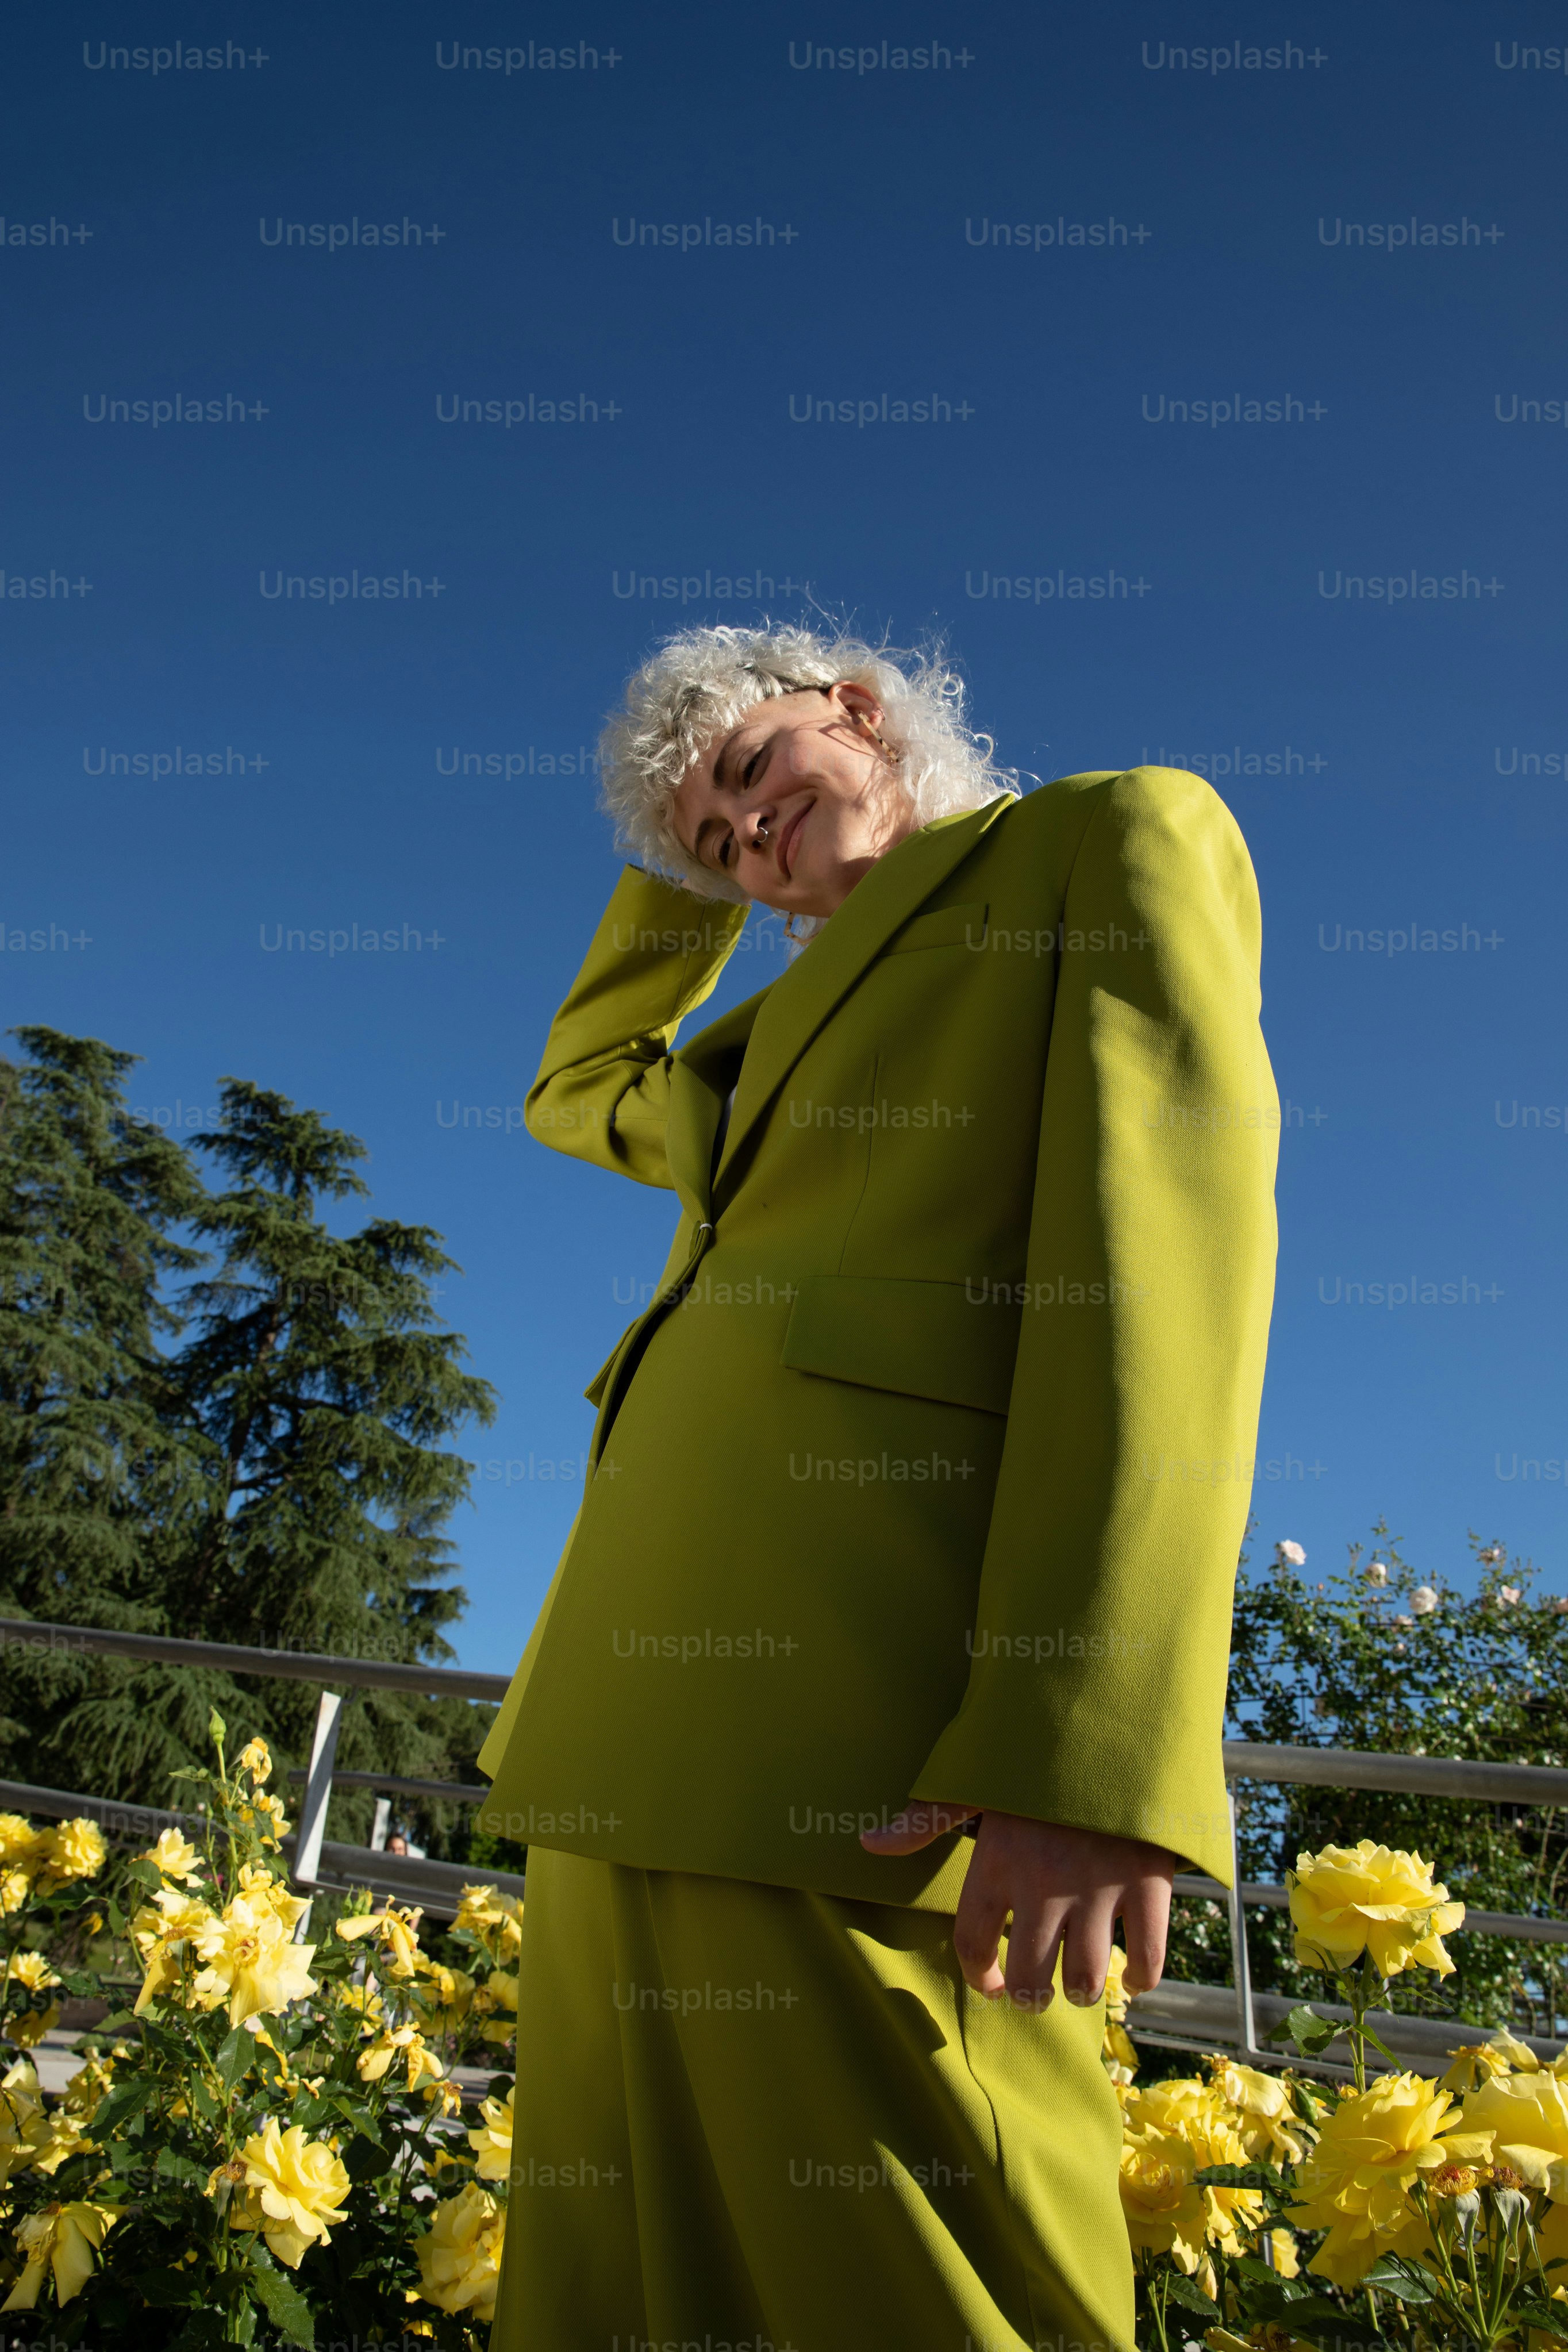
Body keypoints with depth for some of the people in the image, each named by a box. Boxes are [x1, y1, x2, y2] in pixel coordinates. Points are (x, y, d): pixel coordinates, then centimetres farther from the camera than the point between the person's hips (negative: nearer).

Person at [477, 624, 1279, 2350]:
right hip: (651, 1712, 8)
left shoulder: (1120, 832, 8)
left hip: (862, 1718, -8)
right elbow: (579, 1097, 45)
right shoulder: (818, 1016, 31)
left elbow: (1170, 1227, -9)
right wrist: (692, 878, 37)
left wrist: (1086, 1745, -20)